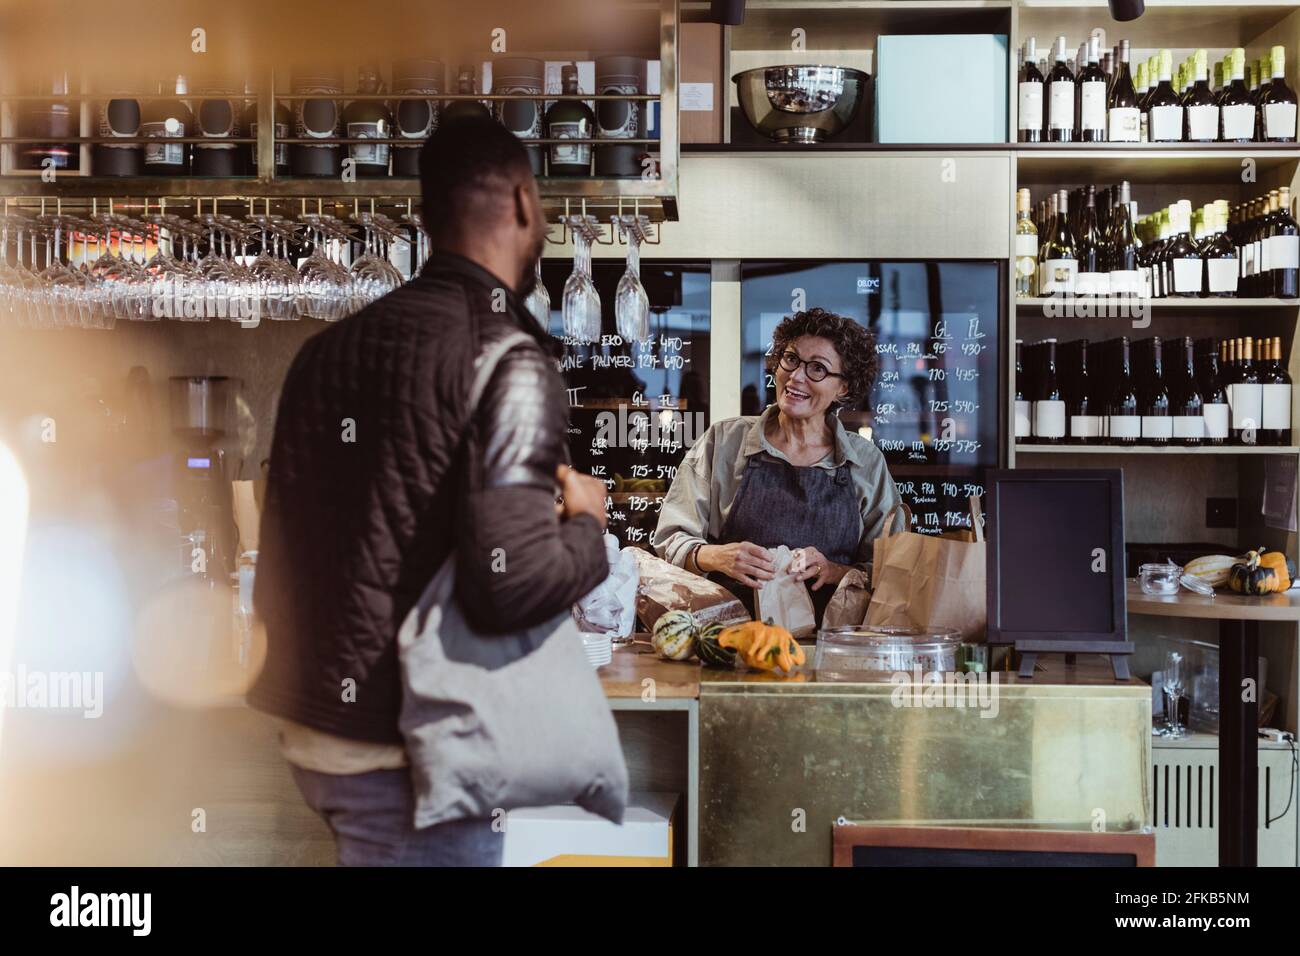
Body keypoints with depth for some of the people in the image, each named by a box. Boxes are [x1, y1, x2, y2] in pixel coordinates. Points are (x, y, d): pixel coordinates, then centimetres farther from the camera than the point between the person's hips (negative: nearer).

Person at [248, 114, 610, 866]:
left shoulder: (331, 347, 7)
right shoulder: (508, 360, -14)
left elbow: (280, 551, 11)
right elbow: (512, 581, -24)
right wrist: (587, 524, -6)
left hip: (315, 724, 8)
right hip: (406, 745, -8)